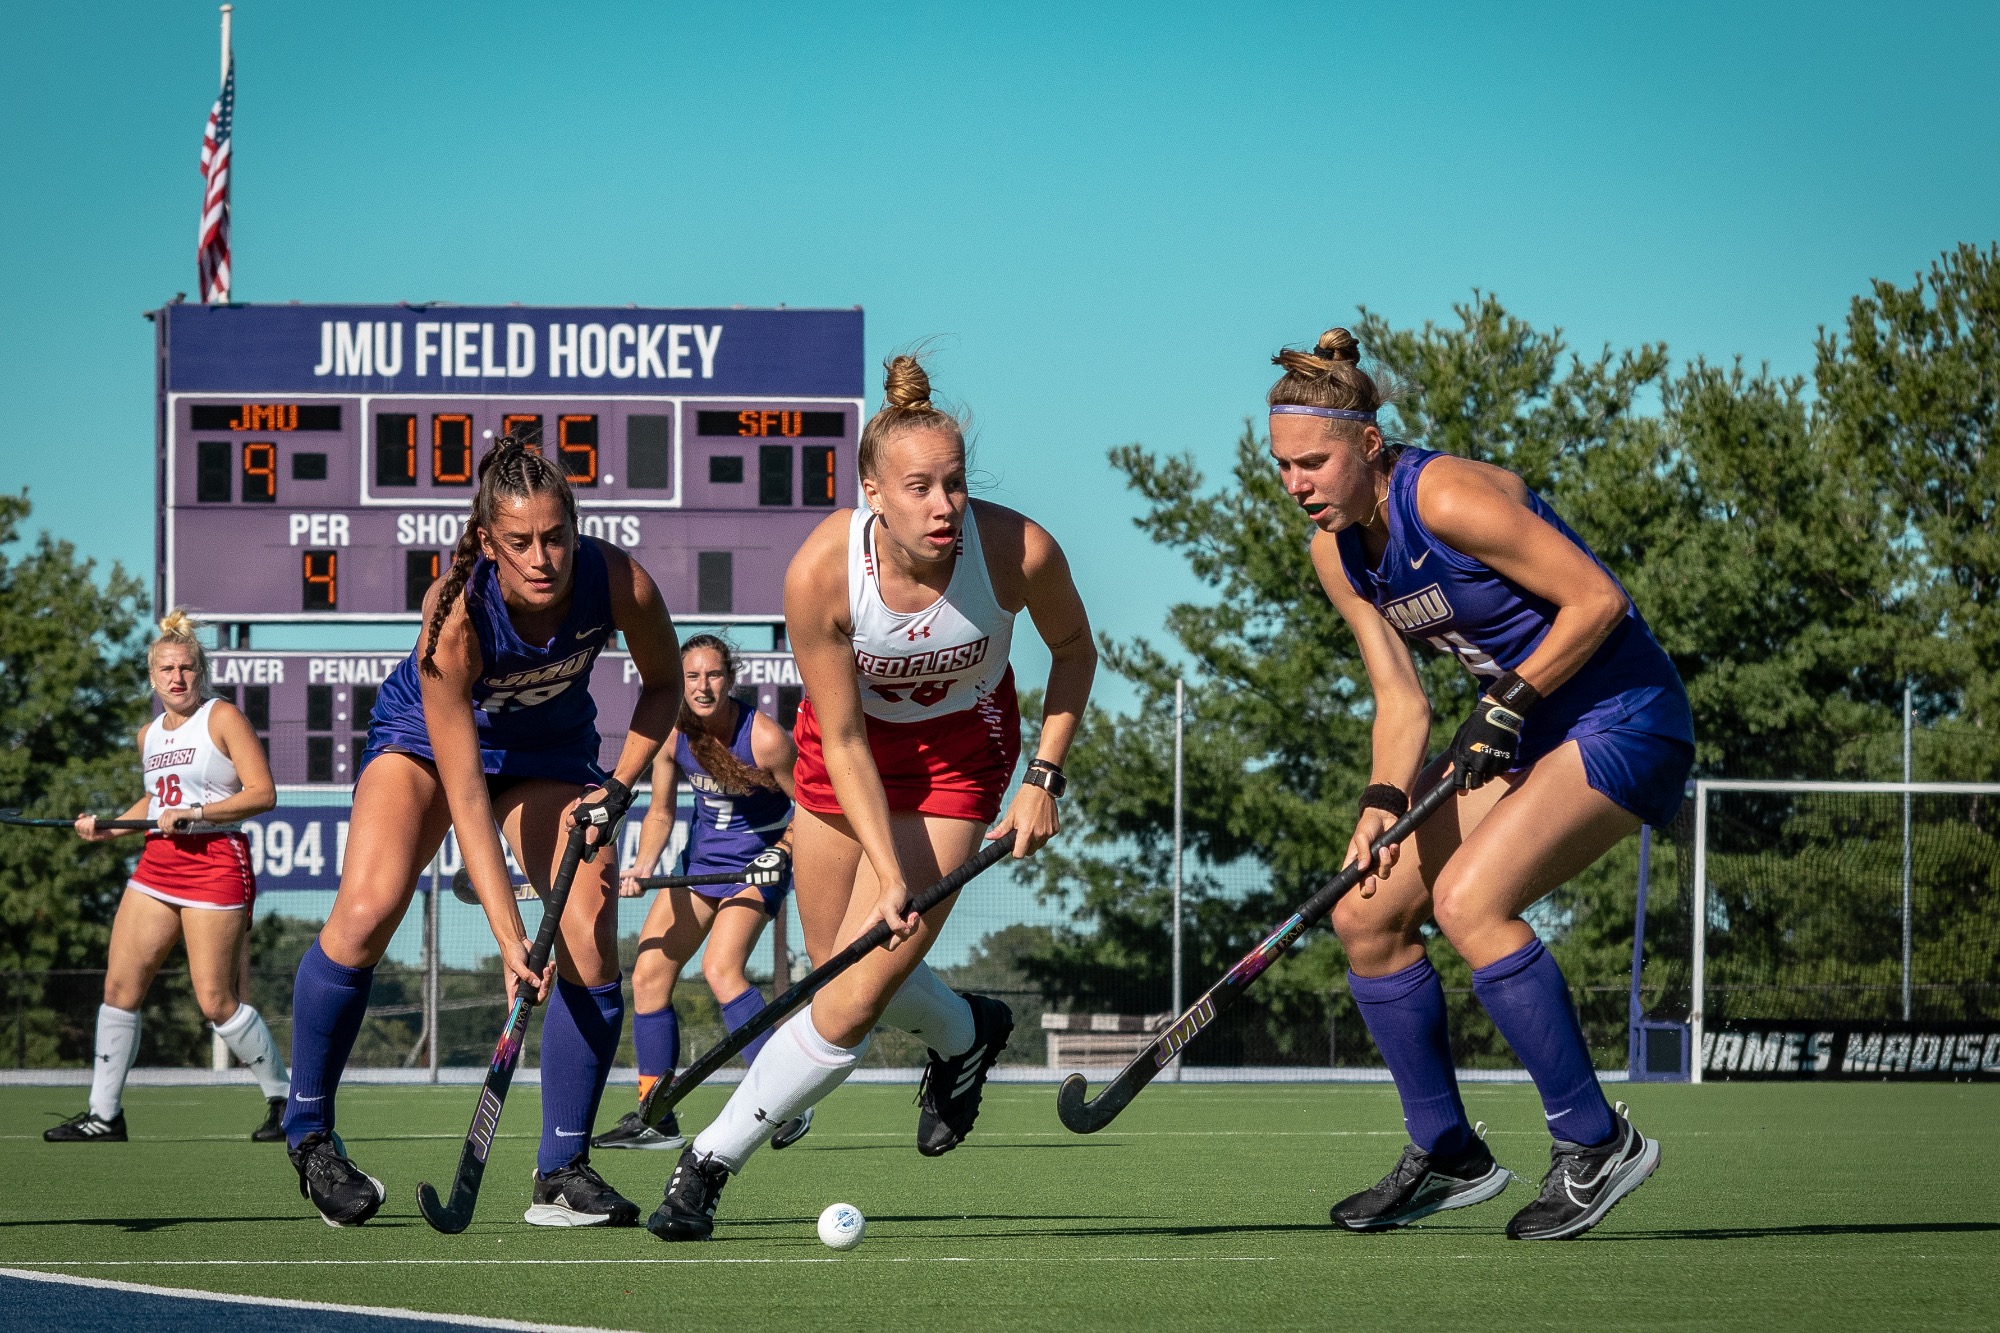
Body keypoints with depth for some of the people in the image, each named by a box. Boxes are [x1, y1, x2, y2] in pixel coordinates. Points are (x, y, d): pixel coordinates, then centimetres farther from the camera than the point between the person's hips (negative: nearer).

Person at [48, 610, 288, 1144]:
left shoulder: (222, 718, -4)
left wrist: (194, 813, -19)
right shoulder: (149, 735, 16)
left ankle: (284, 1098, 8)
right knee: (120, 985, -1)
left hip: (215, 860, -7)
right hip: (156, 862, 7)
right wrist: (108, 829, 17)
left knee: (216, 1001, -9)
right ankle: (104, 1114, 4)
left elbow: (262, 794, -11)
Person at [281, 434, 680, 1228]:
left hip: (551, 750, 3)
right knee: (366, 911, -24)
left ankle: (563, 1173, -3)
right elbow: (465, 796, -34)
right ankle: (307, 1128, -5)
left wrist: (618, 787, -16)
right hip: (427, 736, -3)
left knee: (591, 947, -14)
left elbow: (663, 683, -4)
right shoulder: (455, 614, -37)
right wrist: (508, 937, -39)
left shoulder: (620, 586, -30)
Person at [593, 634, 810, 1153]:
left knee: (720, 968, -25)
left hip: (758, 860, -6)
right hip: (703, 856, 6)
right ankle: (655, 1118, 11)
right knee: (648, 973, 1)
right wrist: (643, 866, -10)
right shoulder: (671, 736, -9)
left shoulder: (765, 738, -23)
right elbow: (661, 812, 5)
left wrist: (780, 853, -23)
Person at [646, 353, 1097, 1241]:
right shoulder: (820, 573, -31)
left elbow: (1073, 649, -5)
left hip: (959, 751, -1)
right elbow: (843, 742, -21)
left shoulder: (1019, 552, -29)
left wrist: (1044, 778, -11)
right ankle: (964, 1035, 46)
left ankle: (710, 1162, 3)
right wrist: (887, 874, -28)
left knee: (851, 1005, -10)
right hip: (853, 744, 1)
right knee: (839, 964, 15)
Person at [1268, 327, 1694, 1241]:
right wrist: (1382, 804, -13)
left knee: (1469, 901, -26)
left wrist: (1510, 703, -22)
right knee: (1365, 915, 2)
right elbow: (1400, 698, 3)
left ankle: (1595, 1142, -15)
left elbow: (1598, 598, -21)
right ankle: (1446, 1156, 14)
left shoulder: (1446, 496, -23)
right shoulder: (1336, 551, 2)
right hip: (1517, 730, 9)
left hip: (1620, 717, -9)